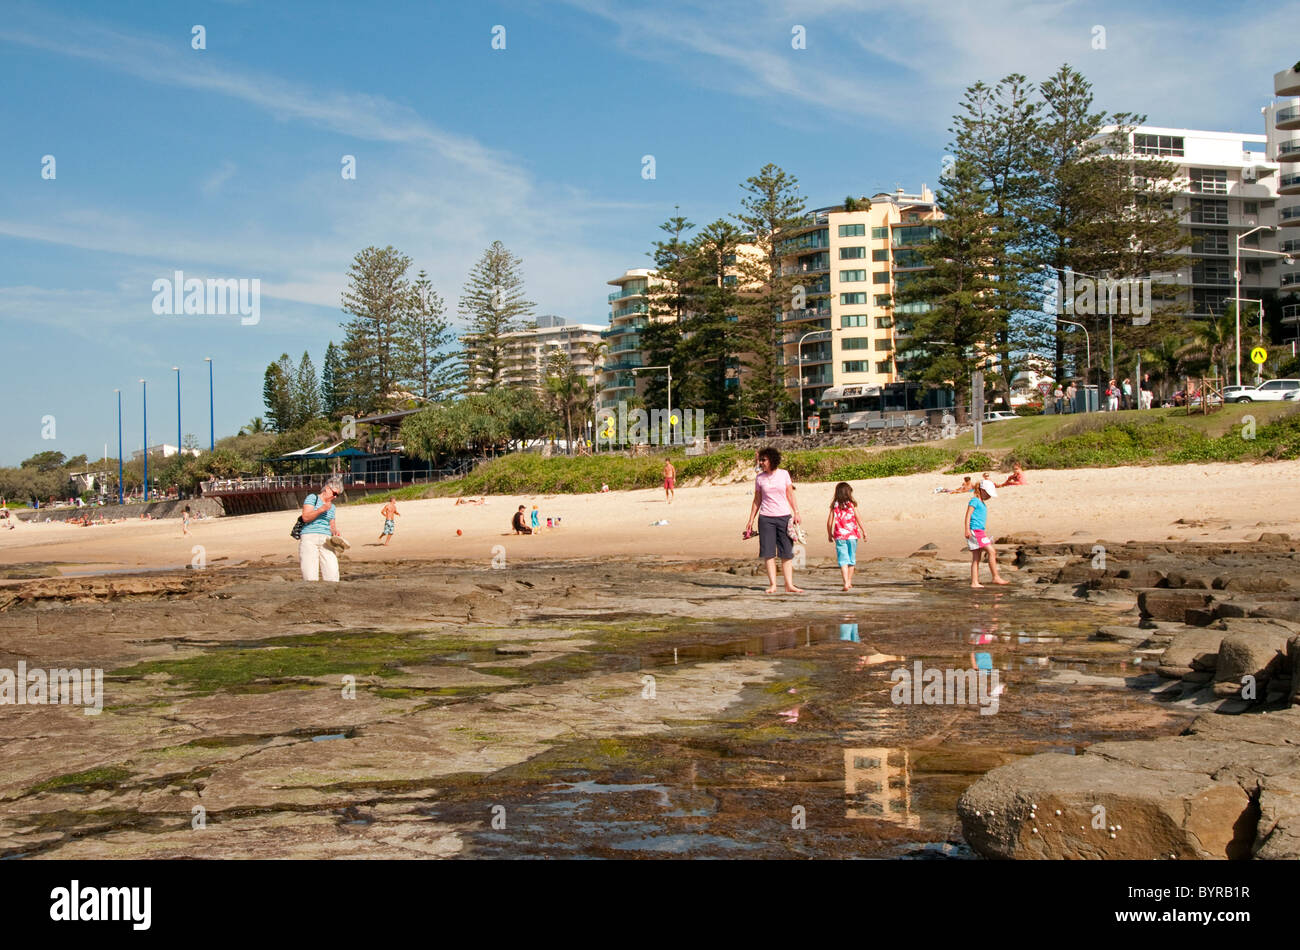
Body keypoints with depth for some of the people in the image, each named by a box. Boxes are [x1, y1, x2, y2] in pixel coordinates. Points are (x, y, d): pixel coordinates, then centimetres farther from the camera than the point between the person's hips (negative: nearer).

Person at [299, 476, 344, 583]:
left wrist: (335, 531, 3)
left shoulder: (332, 506, 24)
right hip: (309, 538, -5)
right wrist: (321, 509, -13)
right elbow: (305, 517, -5)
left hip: (326, 540, 5)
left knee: (333, 573, -13)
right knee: (310, 579, -13)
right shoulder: (312, 498, 6)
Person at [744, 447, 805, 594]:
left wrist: (796, 512, -1)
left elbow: (790, 495, 8)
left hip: (784, 516, 0)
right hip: (766, 518, 0)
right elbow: (757, 500, 12)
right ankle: (772, 584, 1)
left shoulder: (784, 474, 4)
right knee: (768, 552, -4)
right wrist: (751, 520, 9)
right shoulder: (759, 478, 6)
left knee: (787, 553, -1)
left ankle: (789, 585, 1)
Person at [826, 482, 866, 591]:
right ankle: (849, 581, 23)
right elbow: (858, 520, -2)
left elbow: (829, 522, -1)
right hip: (852, 535, 0)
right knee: (851, 559, 15)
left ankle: (846, 583, -17)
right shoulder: (852, 504, -2)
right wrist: (864, 532, 7)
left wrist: (829, 534, 12)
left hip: (839, 536, 0)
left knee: (843, 560, -2)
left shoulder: (834, 505, 0)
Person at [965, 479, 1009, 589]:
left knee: (976, 559, 6)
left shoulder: (982, 503, 23)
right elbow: (968, 515, -13)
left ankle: (974, 582, 5)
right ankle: (996, 577, -10)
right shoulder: (974, 501, -6)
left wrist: (985, 534, 29)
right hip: (975, 531, -10)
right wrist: (967, 529, -21)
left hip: (980, 531, 10)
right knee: (991, 551, -13)